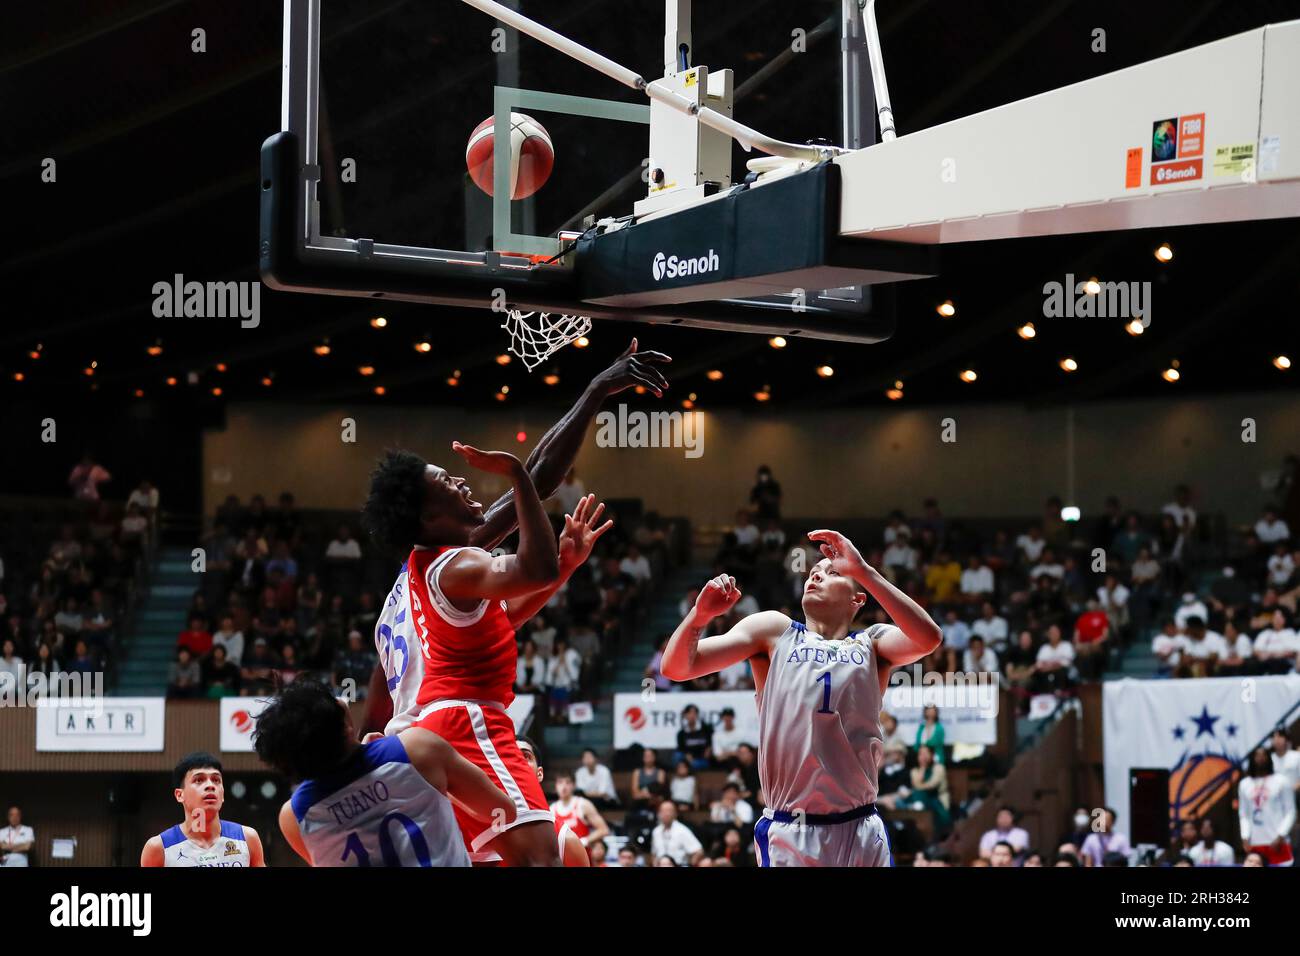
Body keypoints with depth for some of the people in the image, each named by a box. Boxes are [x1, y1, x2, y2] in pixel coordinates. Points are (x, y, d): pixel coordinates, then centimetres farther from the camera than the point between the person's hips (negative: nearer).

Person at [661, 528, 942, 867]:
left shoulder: (872, 643, 10)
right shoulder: (774, 630, 8)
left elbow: (928, 638, -12)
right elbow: (677, 667, 2)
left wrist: (864, 570, -16)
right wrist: (700, 614, -18)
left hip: (862, 833, 2)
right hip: (790, 834, -2)